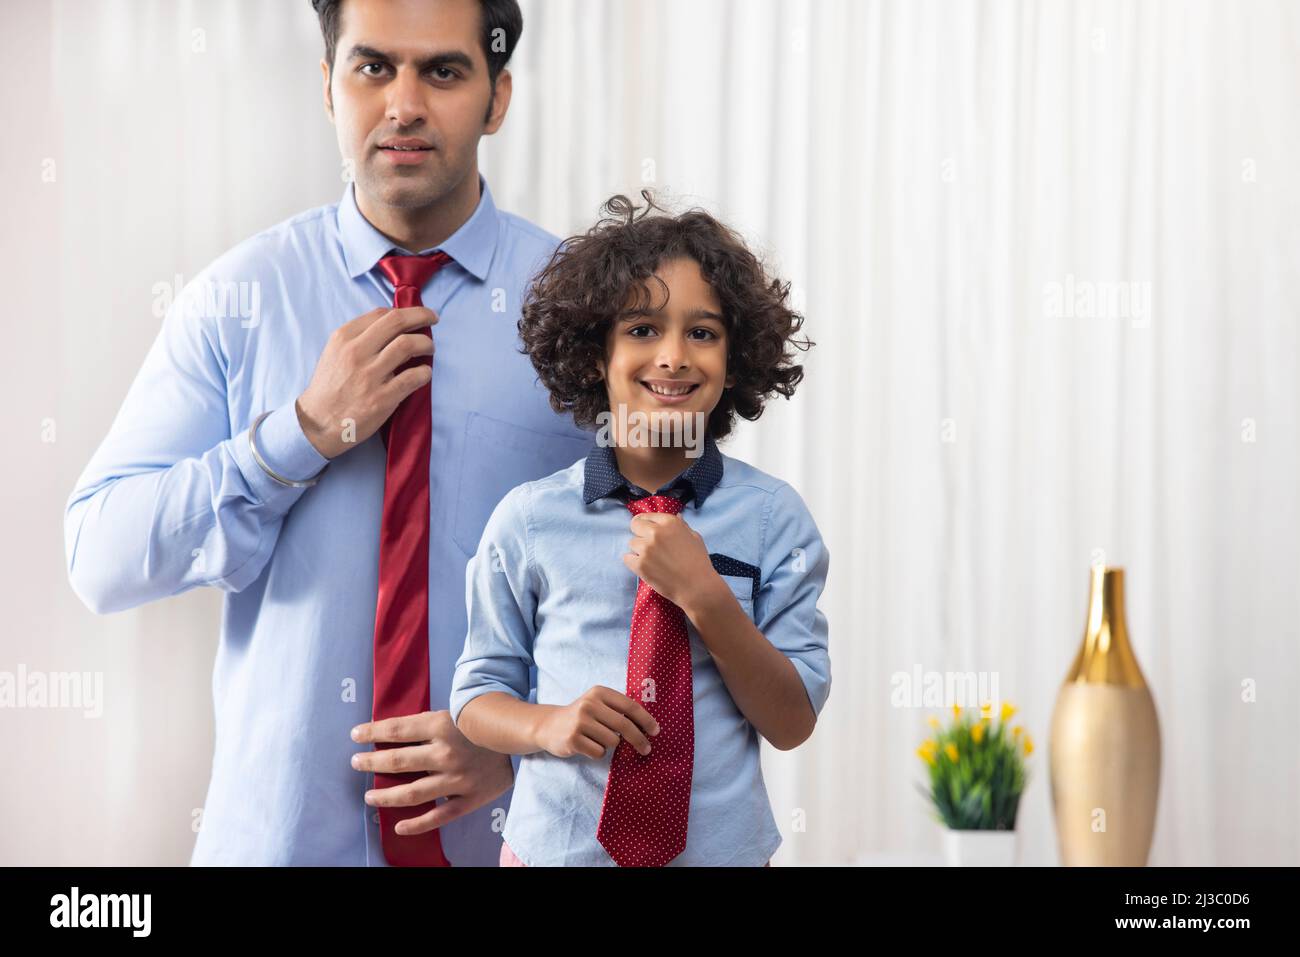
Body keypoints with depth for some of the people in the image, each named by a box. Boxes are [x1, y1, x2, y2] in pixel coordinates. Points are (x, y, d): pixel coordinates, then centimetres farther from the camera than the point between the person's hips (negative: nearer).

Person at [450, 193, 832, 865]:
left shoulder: (771, 517, -6)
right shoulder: (527, 520, -6)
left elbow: (792, 724, -7)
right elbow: (476, 698, 1)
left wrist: (706, 598, -19)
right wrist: (550, 724, -19)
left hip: (723, 848, 1)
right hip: (557, 847, 0)